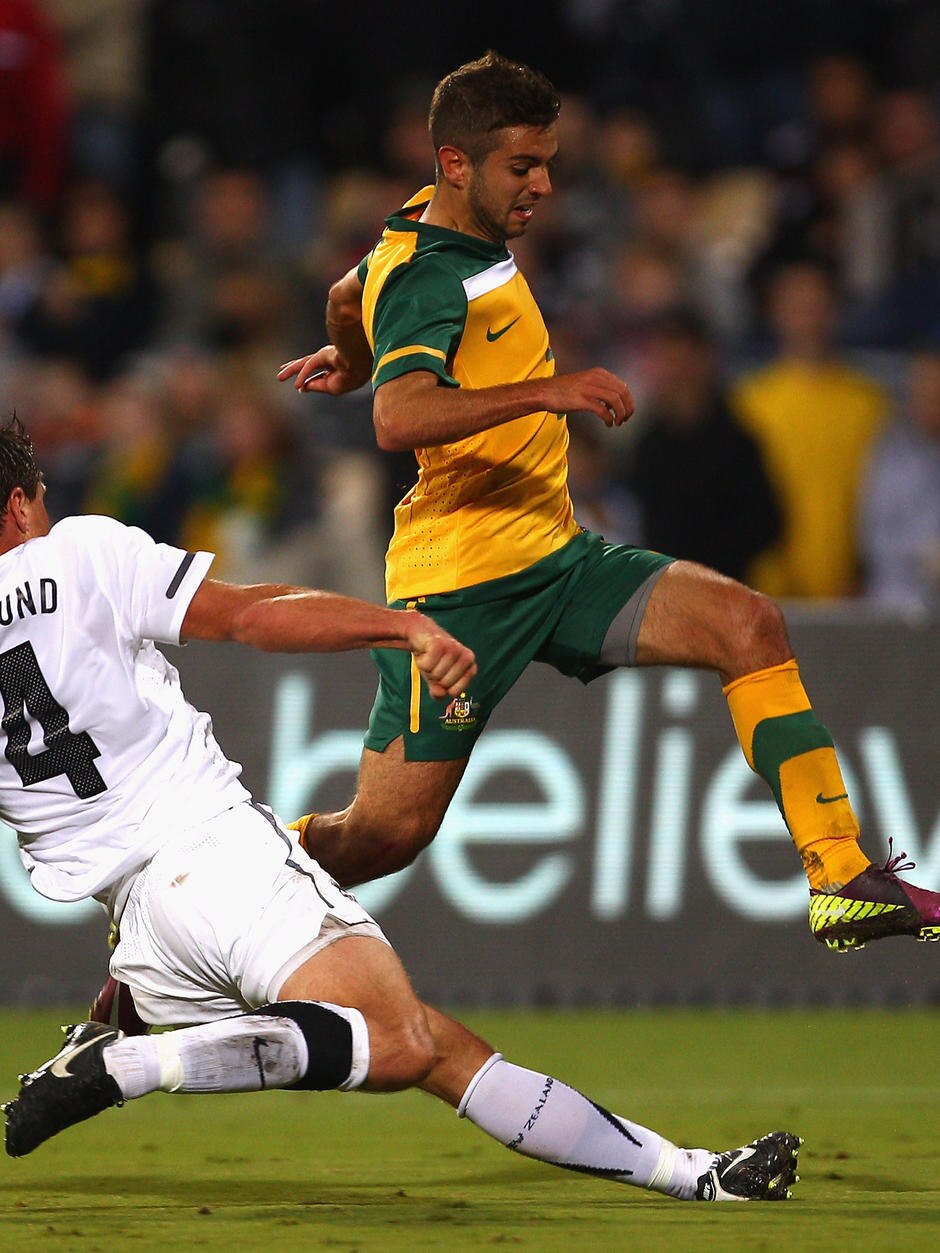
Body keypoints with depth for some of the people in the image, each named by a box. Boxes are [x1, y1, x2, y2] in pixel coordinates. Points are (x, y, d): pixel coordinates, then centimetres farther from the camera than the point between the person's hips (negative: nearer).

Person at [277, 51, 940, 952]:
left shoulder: (449, 226, 11)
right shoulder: (423, 278, -18)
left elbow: (348, 295, 34)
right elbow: (398, 420, -37)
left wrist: (352, 361, 55)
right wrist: (544, 391, -44)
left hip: (554, 562, 9)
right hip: (458, 587, -9)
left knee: (747, 625, -12)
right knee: (386, 834, -8)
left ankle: (842, 880, -15)